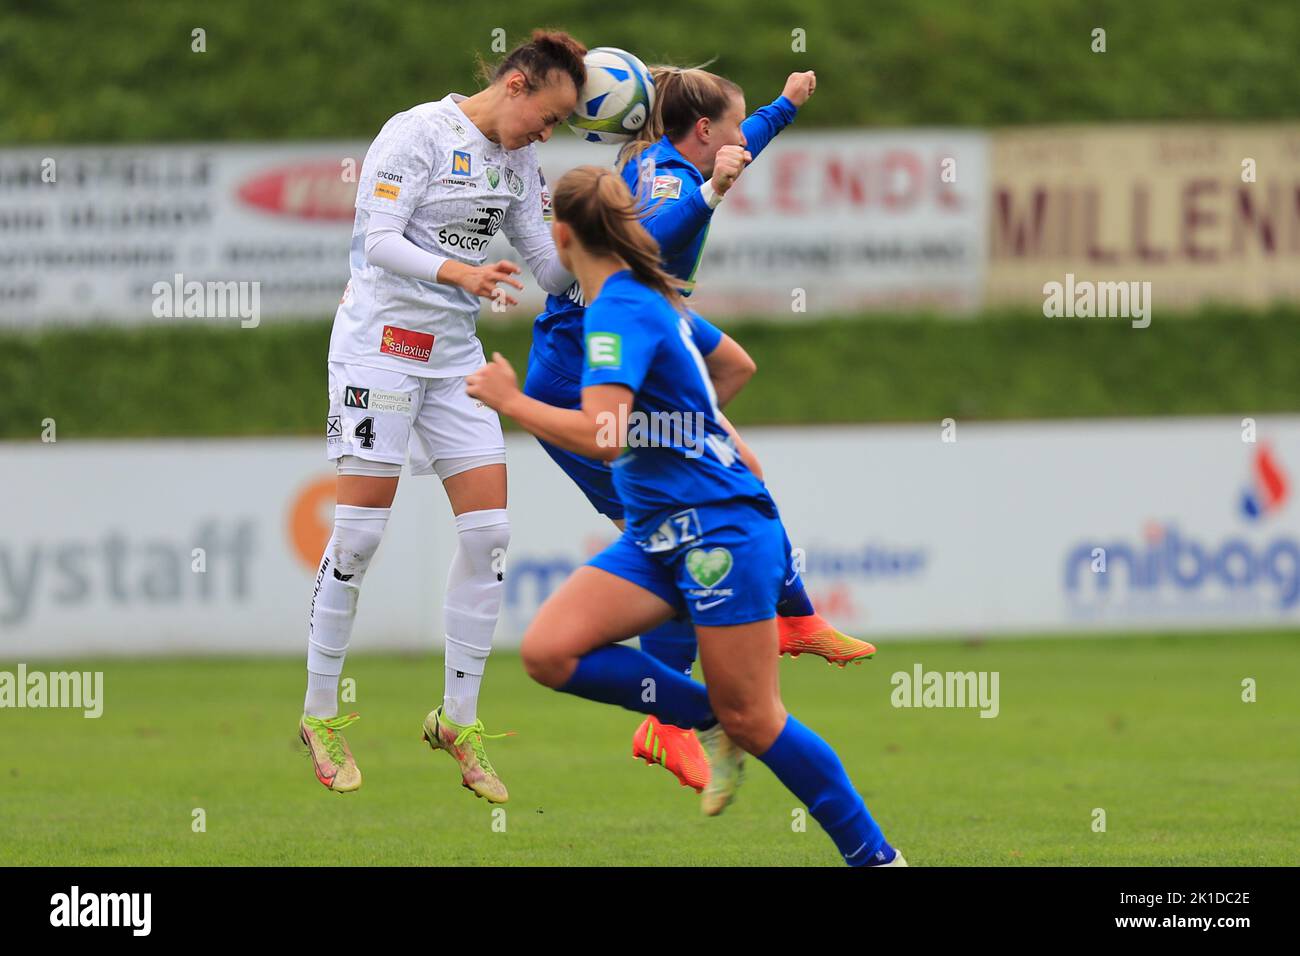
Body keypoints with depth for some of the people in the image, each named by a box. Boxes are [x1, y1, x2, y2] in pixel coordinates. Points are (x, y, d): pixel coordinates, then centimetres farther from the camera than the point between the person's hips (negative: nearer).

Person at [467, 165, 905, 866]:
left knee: (751, 720, -5)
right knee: (548, 650, -9)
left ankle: (874, 855, 7)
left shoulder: (618, 310, -16)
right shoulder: (654, 296, 12)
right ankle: (707, 718, 5)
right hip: (656, 538, 9)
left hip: (720, 530, -9)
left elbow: (603, 436, -28)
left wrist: (510, 401, -16)